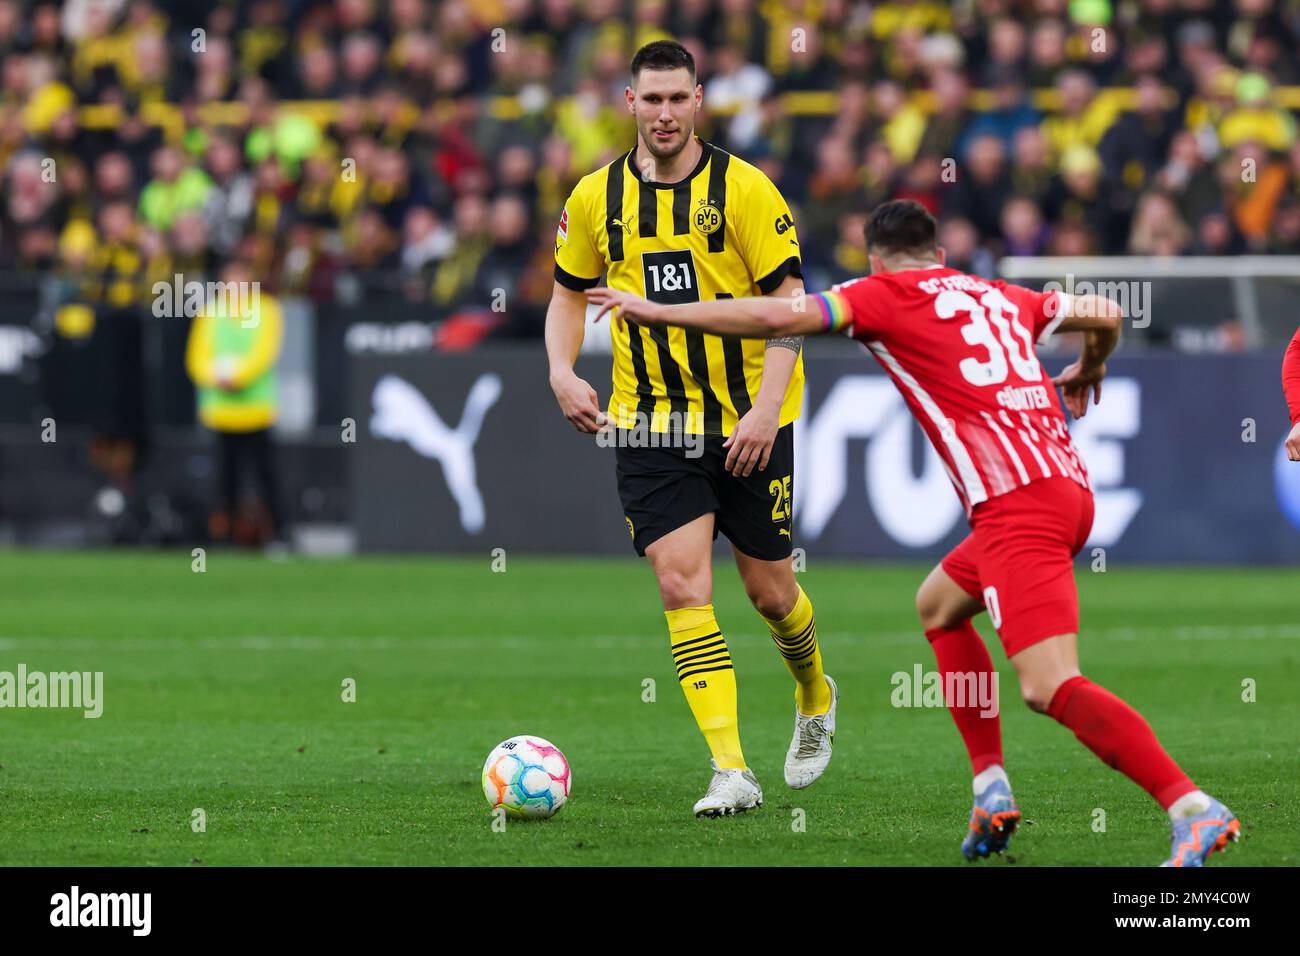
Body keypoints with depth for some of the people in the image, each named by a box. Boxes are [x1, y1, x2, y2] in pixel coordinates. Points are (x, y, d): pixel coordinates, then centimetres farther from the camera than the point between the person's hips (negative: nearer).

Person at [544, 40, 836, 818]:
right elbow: (569, 294, 16)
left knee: (770, 589, 8)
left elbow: (789, 302, -9)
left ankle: (815, 697, 42)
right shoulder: (597, 197, 2)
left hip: (749, 421, -2)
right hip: (650, 425, 2)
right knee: (682, 585, -12)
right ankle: (731, 772, -12)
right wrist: (563, 374, -2)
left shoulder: (744, 189, -8)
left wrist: (768, 407, -19)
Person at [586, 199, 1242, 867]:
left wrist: (658, 310, 5)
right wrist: (1090, 370, 52)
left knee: (1050, 688, -16)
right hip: (1068, 485, 8)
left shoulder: (887, 294, 6)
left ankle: (1195, 811, -28)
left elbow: (779, 318, -4)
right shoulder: (999, 296, 23)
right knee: (938, 606, 28)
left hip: (1015, 502, -8)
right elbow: (1105, 314, 29)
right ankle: (991, 788, 18)